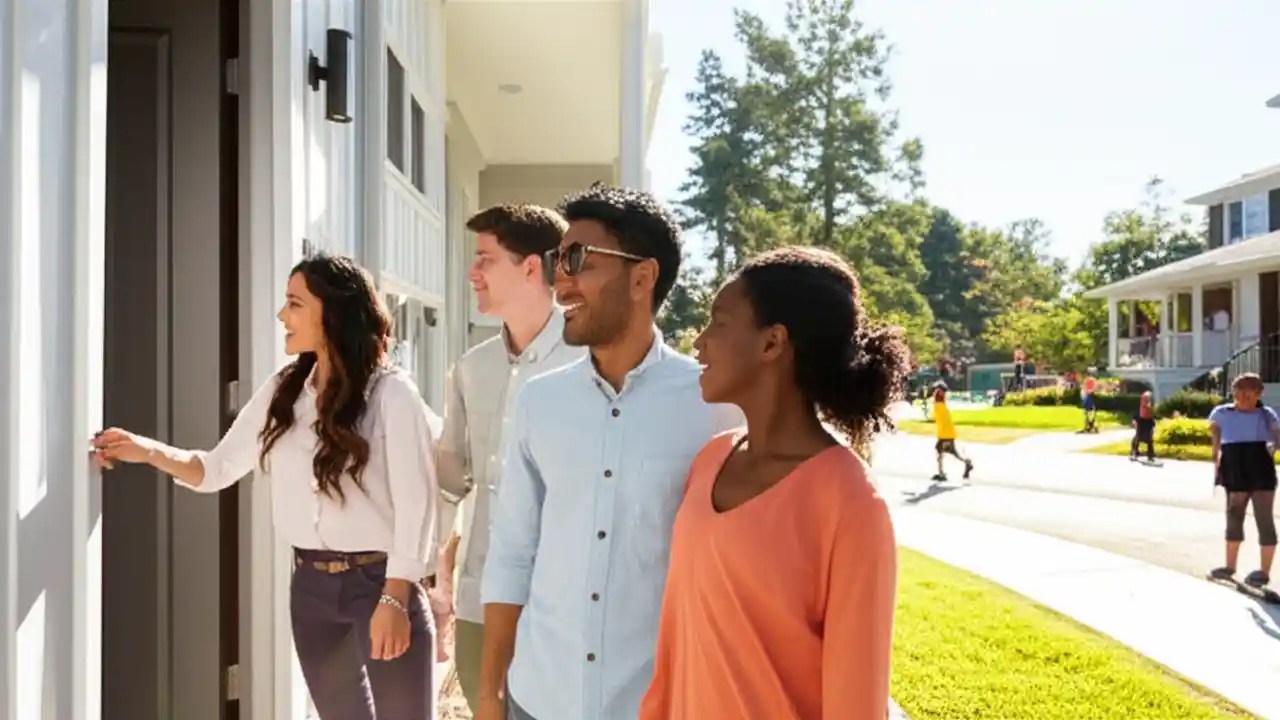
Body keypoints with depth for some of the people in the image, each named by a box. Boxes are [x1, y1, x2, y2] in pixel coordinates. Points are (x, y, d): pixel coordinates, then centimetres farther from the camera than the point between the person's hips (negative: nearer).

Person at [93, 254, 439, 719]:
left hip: (379, 580, -6)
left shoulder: (391, 393, -11)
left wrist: (394, 599, -19)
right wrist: (150, 451, -8)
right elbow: (217, 469, 10)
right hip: (311, 585, 6)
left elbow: (415, 505, -14)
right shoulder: (281, 391, 7)